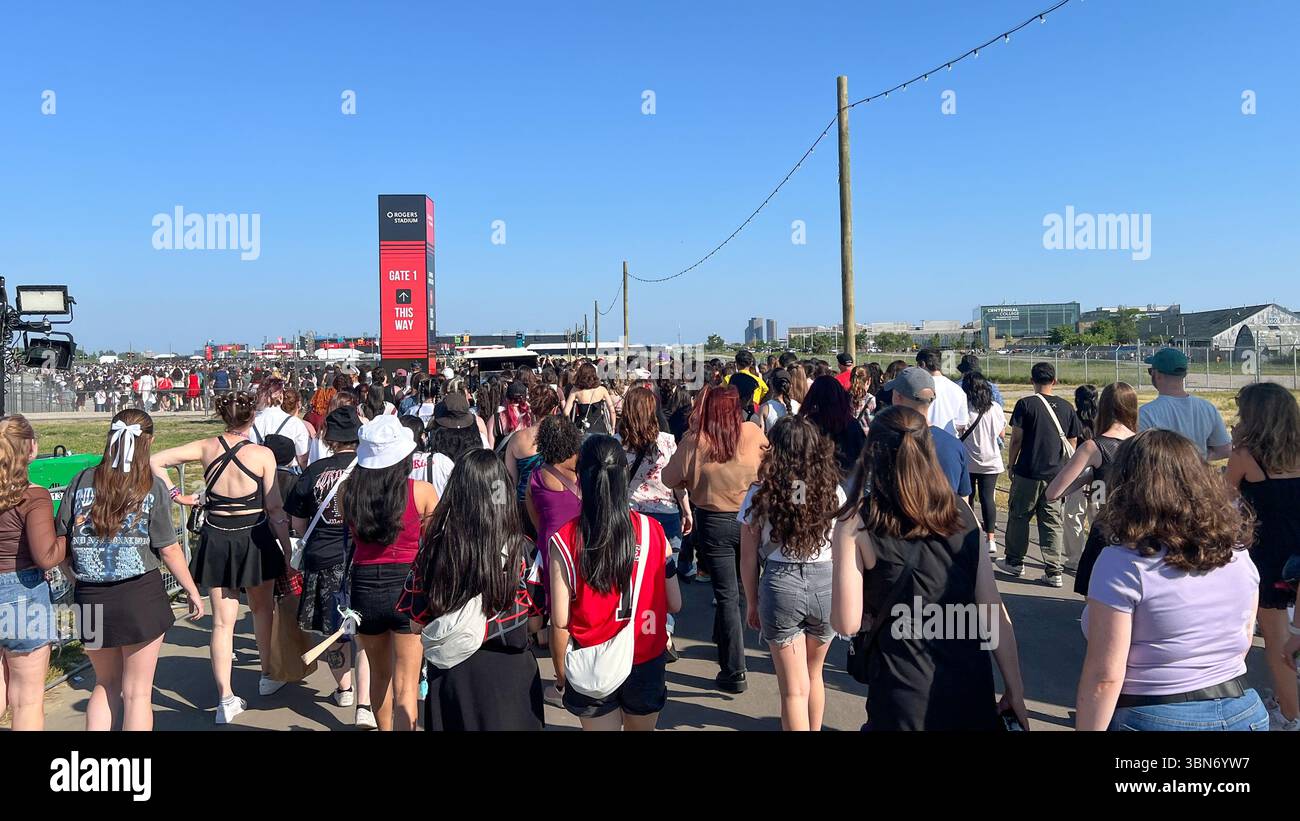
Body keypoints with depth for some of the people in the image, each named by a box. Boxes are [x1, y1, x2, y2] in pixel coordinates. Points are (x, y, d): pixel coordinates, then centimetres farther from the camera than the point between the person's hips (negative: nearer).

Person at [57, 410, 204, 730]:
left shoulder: (81, 481, 1)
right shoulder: (153, 487, -7)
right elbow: (169, 549, -7)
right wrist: (193, 591, 4)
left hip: (90, 597, 3)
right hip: (140, 595, -3)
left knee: (106, 684, 22)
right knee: (137, 692, 9)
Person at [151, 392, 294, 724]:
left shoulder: (207, 447, -3)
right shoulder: (262, 454, -12)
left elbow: (155, 461, 0)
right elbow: (275, 509, -10)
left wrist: (175, 495, 5)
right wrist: (286, 548, -2)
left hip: (215, 541, 2)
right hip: (253, 539, -2)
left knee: (222, 621, 8)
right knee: (262, 609, 20)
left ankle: (225, 697, 4)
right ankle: (268, 676, 34)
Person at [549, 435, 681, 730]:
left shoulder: (564, 541, -16)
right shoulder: (652, 531, -11)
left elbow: (560, 621, -13)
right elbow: (674, 604, -5)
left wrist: (560, 672, 3)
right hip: (646, 664, 2)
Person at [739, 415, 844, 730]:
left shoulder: (760, 494, -5)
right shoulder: (833, 491, -1)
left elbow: (748, 558, -1)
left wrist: (752, 603, 11)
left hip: (779, 586, -2)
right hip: (826, 583, 3)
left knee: (795, 688, 6)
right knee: (813, 675, 25)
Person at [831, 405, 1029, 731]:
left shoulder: (855, 525, -12)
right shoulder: (959, 513, -1)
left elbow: (847, 623, -13)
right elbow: (994, 613, -2)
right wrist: (1015, 692, 6)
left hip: (904, 695, -3)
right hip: (972, 686, 4)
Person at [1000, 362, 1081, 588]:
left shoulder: (1025, 404, -7)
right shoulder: (1067, 408, 6)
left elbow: (1016, 440, -7)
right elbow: (1072, 444, 9)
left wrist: (1011, 465, 5)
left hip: (1028, 473, -3)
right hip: (1057, 475, 4)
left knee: (1018, 517, 12)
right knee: (1052, 523, 6)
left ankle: (1015, 562, 22)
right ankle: (1054, 573, 5)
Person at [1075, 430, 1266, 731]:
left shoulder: (1124, 562, -20)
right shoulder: (1237, 551, -1)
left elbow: (1104, 676, -20)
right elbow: (1240, 646, 11)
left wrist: (1086, 726, -11)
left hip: (1154, 718, -6)